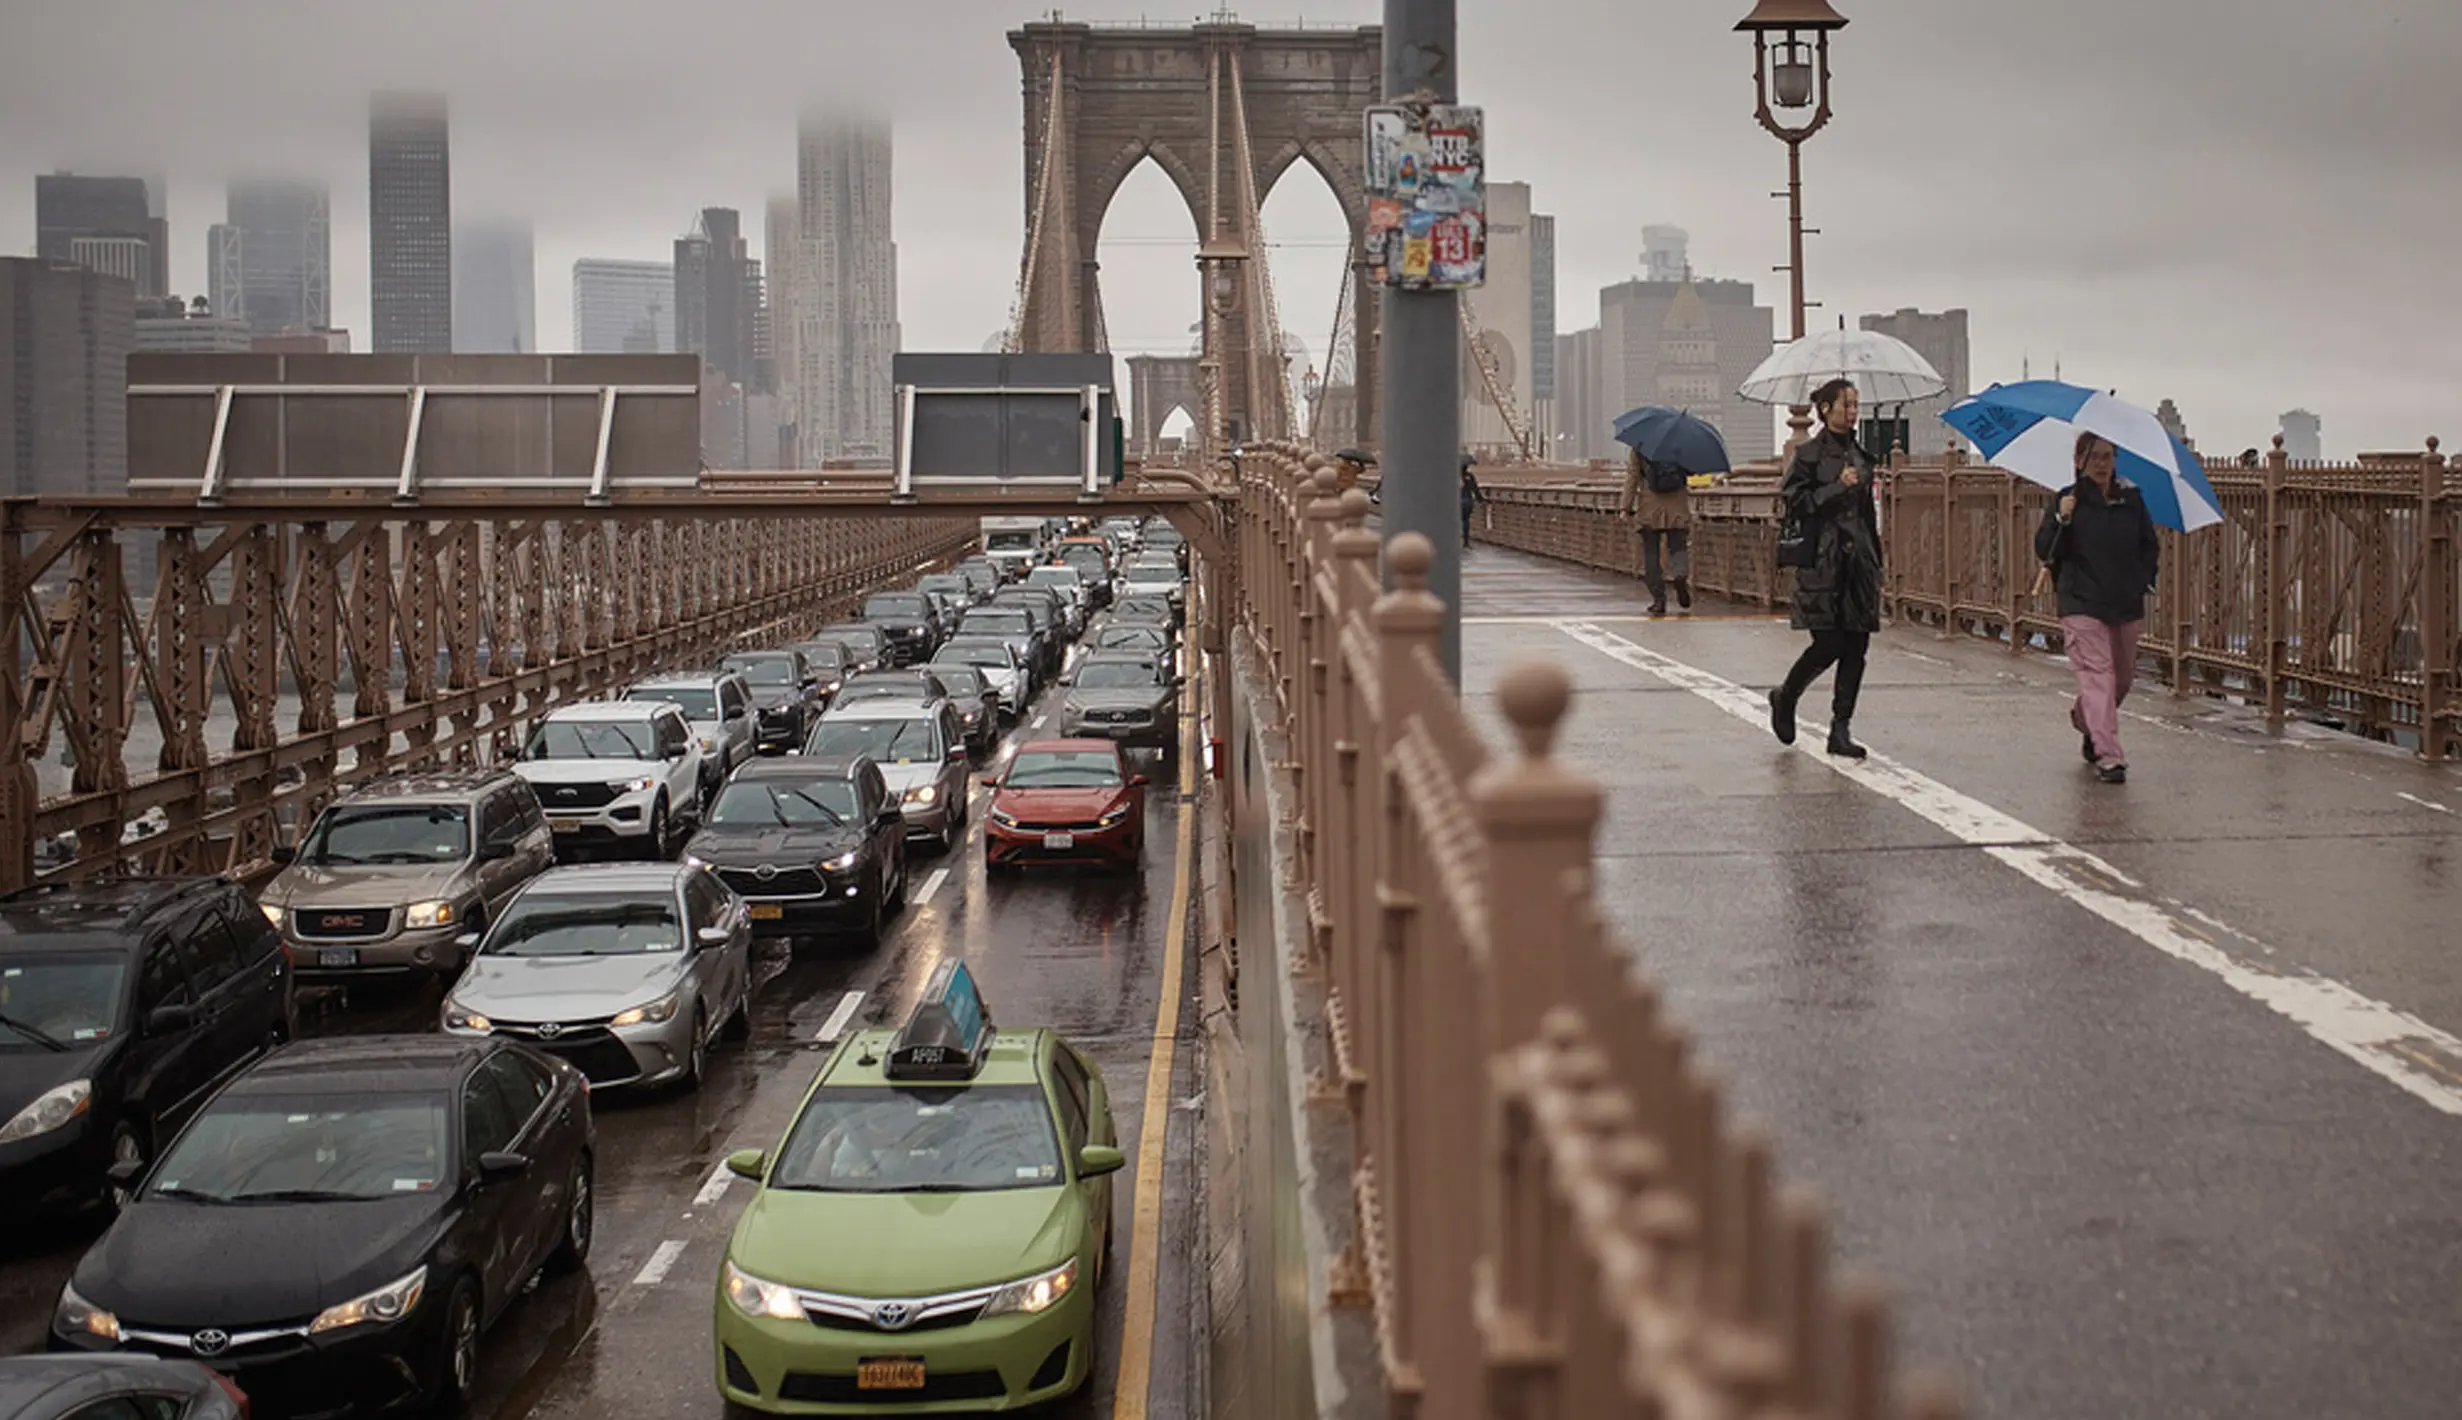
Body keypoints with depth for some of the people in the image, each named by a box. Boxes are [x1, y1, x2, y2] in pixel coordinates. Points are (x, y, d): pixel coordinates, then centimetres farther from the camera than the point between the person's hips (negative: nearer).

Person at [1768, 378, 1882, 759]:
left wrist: (1876, 562, 18)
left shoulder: (1860, 455, 15)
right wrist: (1838, 488, -16)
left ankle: (1840, 730, 5)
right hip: (1823, 560, -6)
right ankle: (1785, 699, 18)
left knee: (1856, 646, 0)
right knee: (1828, 645, -9)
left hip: (1858, 558, 6)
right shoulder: (1809, 454, -3)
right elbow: (1794, 502, -9)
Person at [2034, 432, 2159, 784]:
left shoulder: (2132, 500, 7)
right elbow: (2044, 551, -7)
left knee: (2123, 678, 14)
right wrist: (2060, 520, -22)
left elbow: (2150, 548, 15)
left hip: (2126, 604, 5)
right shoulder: (2067, 501, -2)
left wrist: (2144, 581, 0)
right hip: (2082, 605, -4)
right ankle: (2108, 757, -17)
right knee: (2097, 676, -14)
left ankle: (2085, 719, 43)